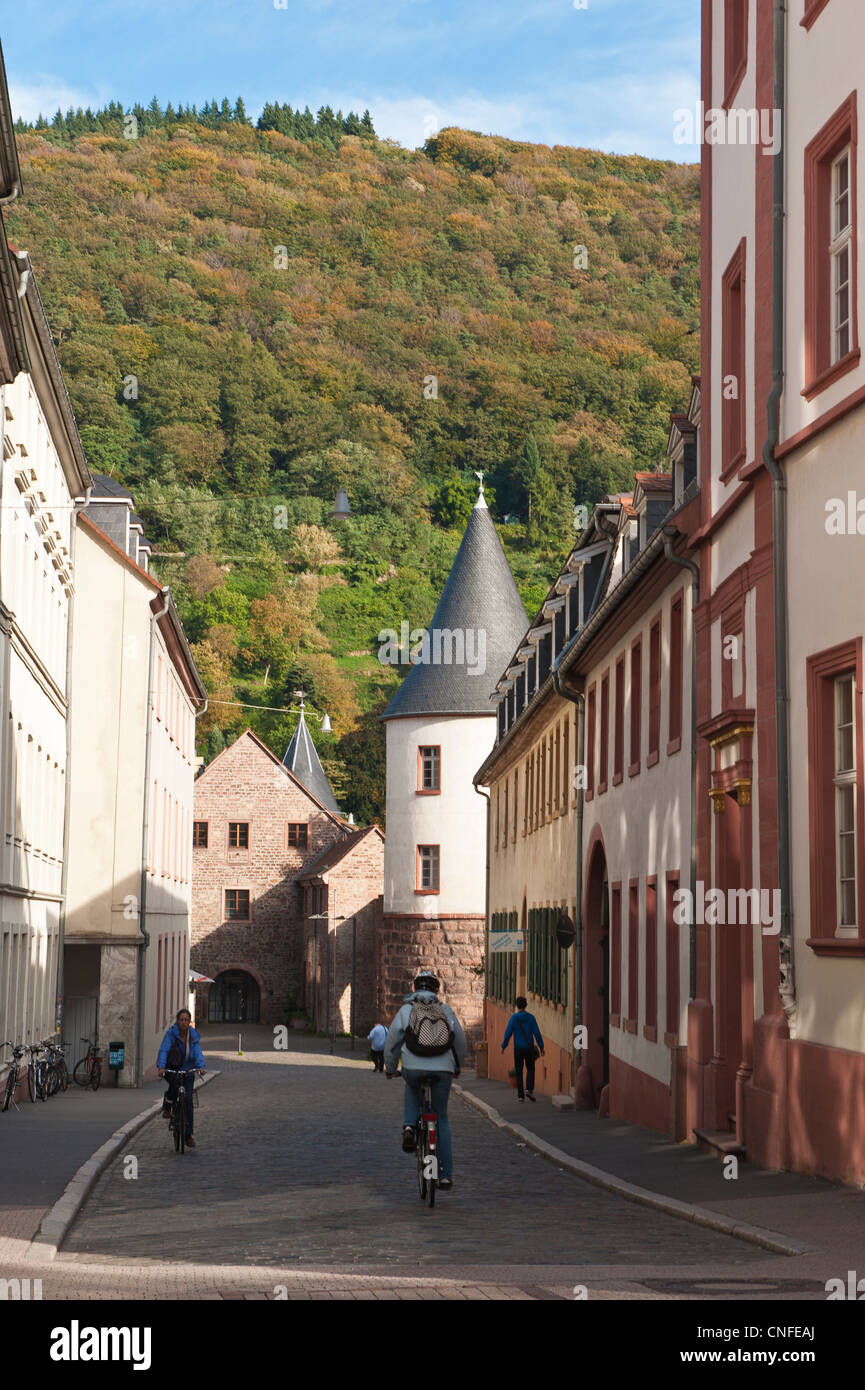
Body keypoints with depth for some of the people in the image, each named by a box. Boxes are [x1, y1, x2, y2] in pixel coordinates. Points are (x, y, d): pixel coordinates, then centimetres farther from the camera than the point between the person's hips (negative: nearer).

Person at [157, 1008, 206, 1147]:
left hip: (187, 1070, 3)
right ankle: (167, 1107, -12)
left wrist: (201, 1067, -29)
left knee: (188, 1100, -6)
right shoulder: (171, 1033, -10)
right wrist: (161, 1067, -37)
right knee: (175, 1081, -37)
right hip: (172, 1069, -3)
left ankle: (188, 1134, 2)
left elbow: (198, 1052, -10)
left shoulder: (193, 1035, -1)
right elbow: (163, 1051, -20)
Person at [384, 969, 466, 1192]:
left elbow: (392, 1042, 11)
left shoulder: (406, 1010, 9)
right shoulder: (446, 1011, 13)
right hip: (443, 1070, 1)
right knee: (441, 1119, 13)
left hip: (413, 1069, 0)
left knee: (412, 1090, 36)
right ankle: (446, 1175, 9)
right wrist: (457, 1067, 36)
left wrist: (389, 1068, 27)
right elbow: (461, 1042, 18)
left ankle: (409, 1127, 10)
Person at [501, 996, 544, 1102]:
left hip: (518, 1049, -1)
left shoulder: (513, 1018, -7)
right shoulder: (531, 1018, -2)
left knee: (519, 1072, 8)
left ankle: (520, 1095, 3)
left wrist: (503, 1046, 3)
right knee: (530, 1070, 17)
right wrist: (541, 1047, 0)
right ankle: (529, 1089, -4)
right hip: (529, 1048, 1)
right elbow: (537, 1033, -5)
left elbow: (508, 1033, -9)